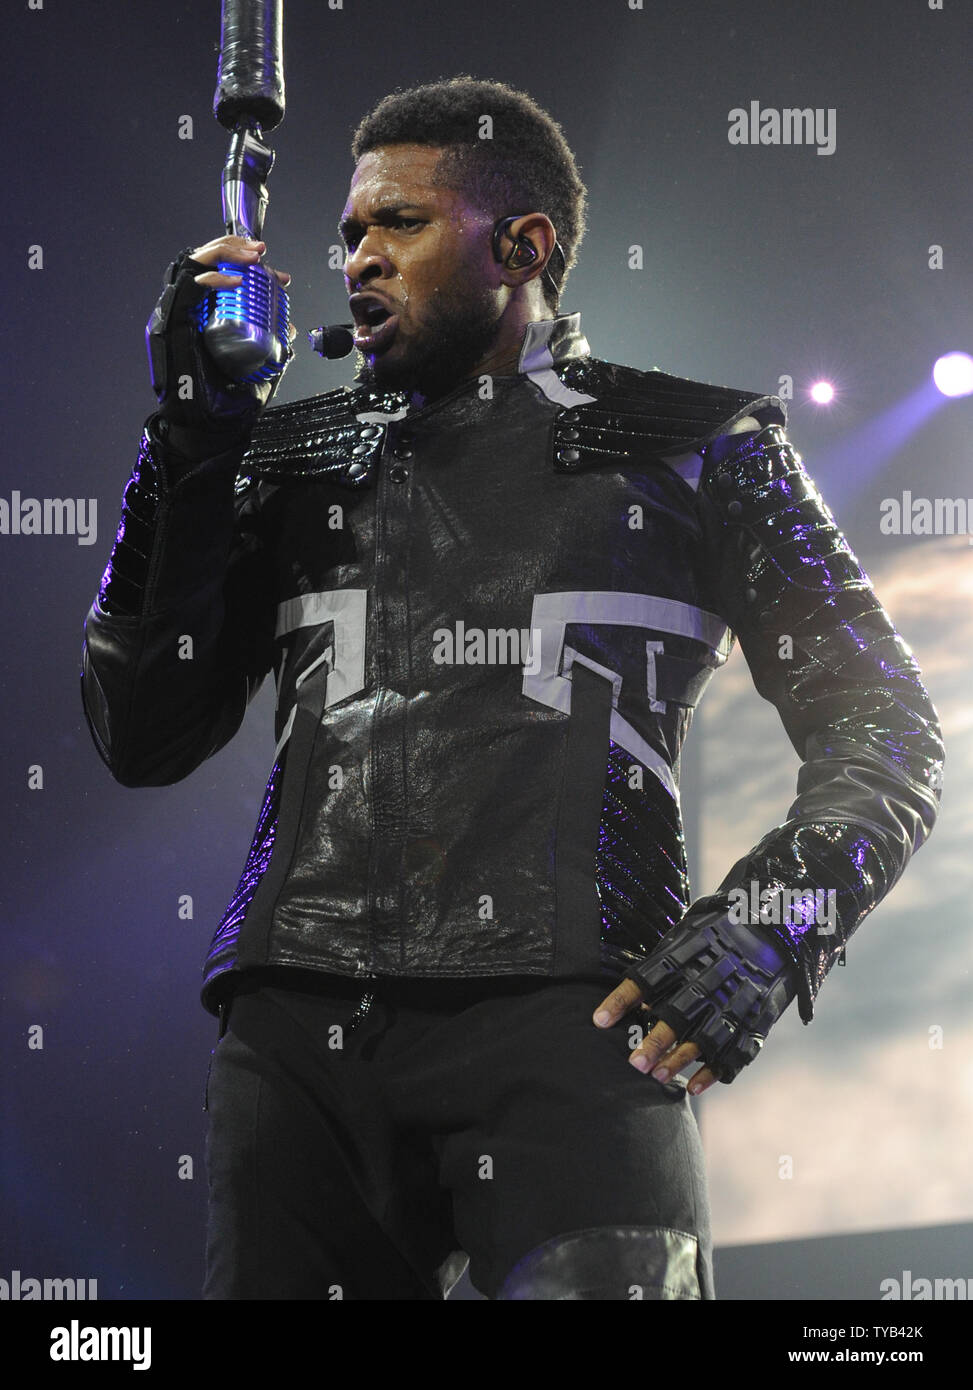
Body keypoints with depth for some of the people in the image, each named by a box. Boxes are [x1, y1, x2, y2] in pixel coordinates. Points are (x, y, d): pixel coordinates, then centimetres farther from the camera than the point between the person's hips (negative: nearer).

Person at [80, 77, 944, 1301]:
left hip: (564, 1011, -3)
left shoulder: (695, 449, 15)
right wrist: (190, 440, 7)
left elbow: (884, 731, 13)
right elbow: (143, 740, 14)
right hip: (299, 1031, 3)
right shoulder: (298, 456, 22)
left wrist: (769, 921, -5)